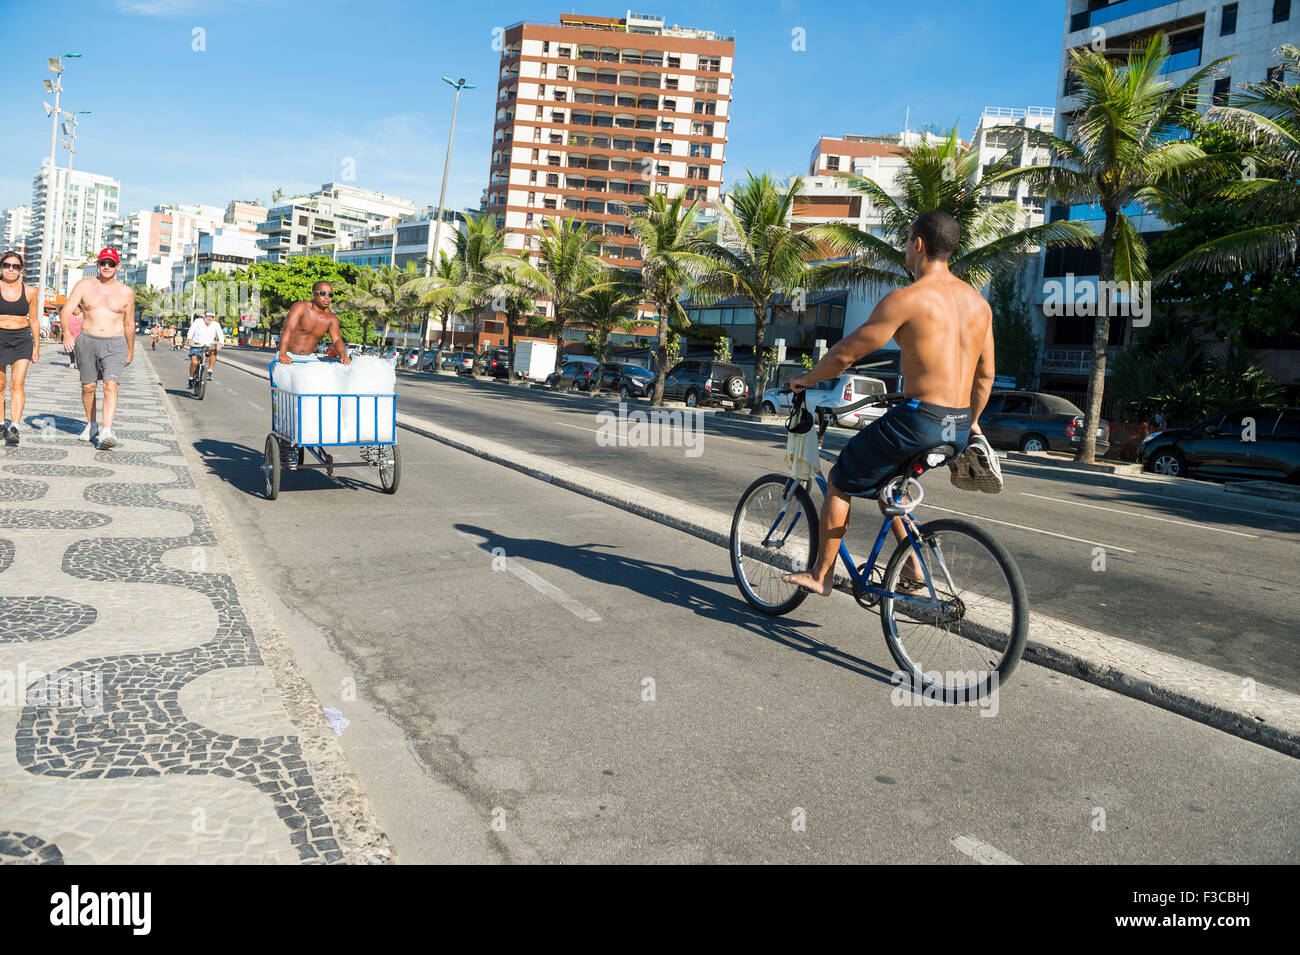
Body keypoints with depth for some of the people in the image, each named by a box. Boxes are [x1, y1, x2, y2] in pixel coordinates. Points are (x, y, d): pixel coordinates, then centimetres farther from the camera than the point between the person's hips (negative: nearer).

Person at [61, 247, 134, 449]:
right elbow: (66, 310, -5)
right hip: (87, 341, 2)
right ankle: (90, 425, 31)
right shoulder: (84, 286, 4)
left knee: (111, 386, -18)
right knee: (88, 387, 10)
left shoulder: (126, 292, 4)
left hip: (115, 344, -2)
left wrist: (131, 351, 19)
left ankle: (107, 432, -28)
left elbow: (129, 324, 13)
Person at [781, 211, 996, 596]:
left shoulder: (907, 298, -13)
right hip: (959, 429, 8)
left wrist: (807, 379, 8)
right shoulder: (978, 301, 10)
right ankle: (913, 566, 25)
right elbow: (986, 373, 17)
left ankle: (821, 574, 20)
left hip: (918, 418, -8)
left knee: (840, 482, 12)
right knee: (884, 480, 31)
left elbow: (846, 353, -10)